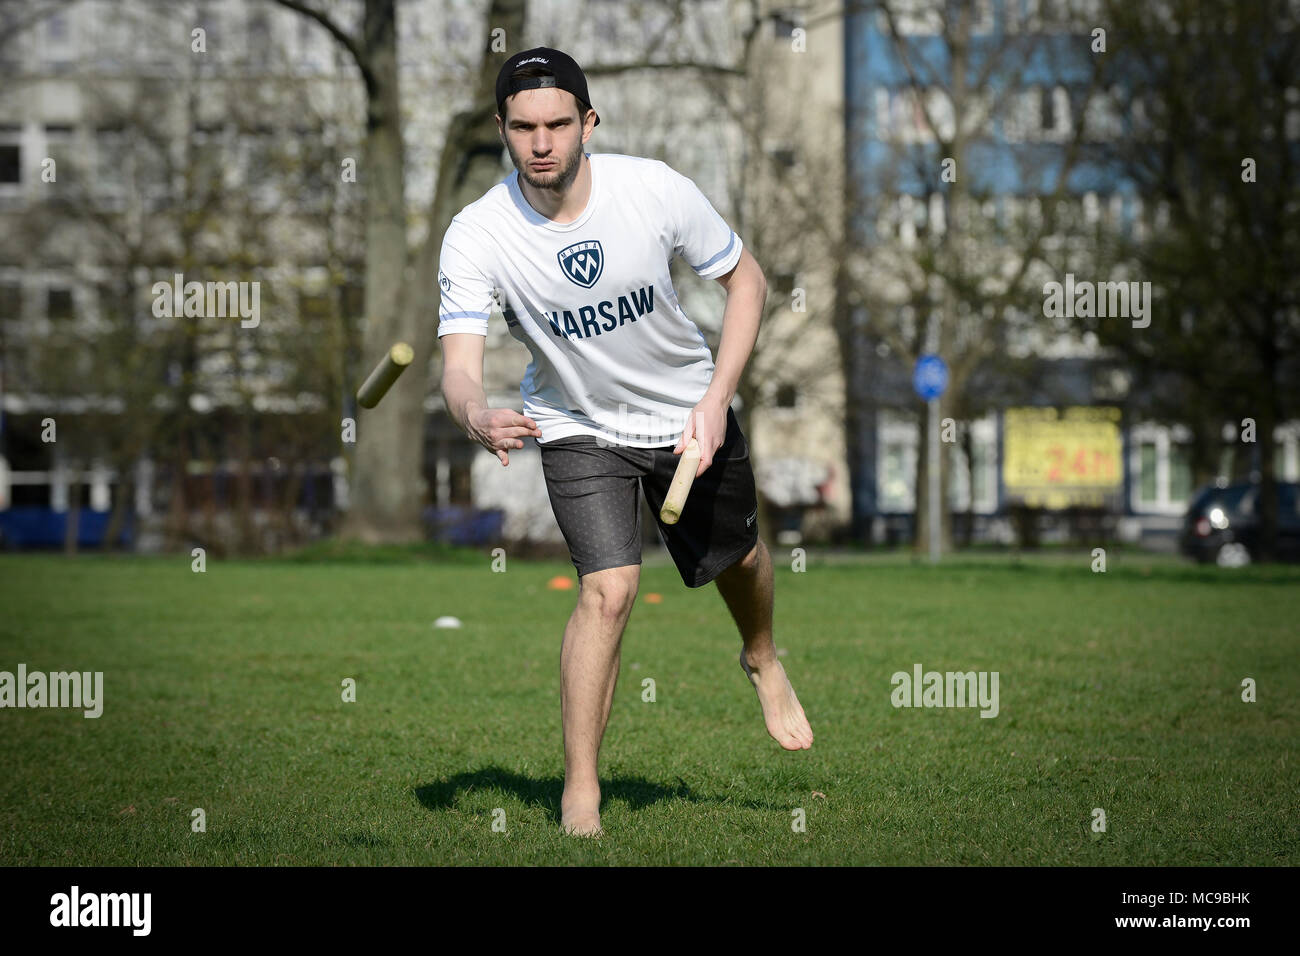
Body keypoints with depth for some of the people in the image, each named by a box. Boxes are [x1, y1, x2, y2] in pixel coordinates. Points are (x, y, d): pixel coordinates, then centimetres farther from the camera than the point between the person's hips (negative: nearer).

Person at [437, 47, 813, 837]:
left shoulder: (653, 188, -25)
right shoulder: (476, 235, -26)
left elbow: (747, 281, -10)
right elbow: (460, 364, -34)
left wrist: (717, 399, -19)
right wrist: (478, 417, -58)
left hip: (689, 409, 2)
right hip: (578, 427, -2)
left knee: (739, 557, 20)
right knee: (609, 589, -20)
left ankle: (762, 659, 57)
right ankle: (580, 793, -8)